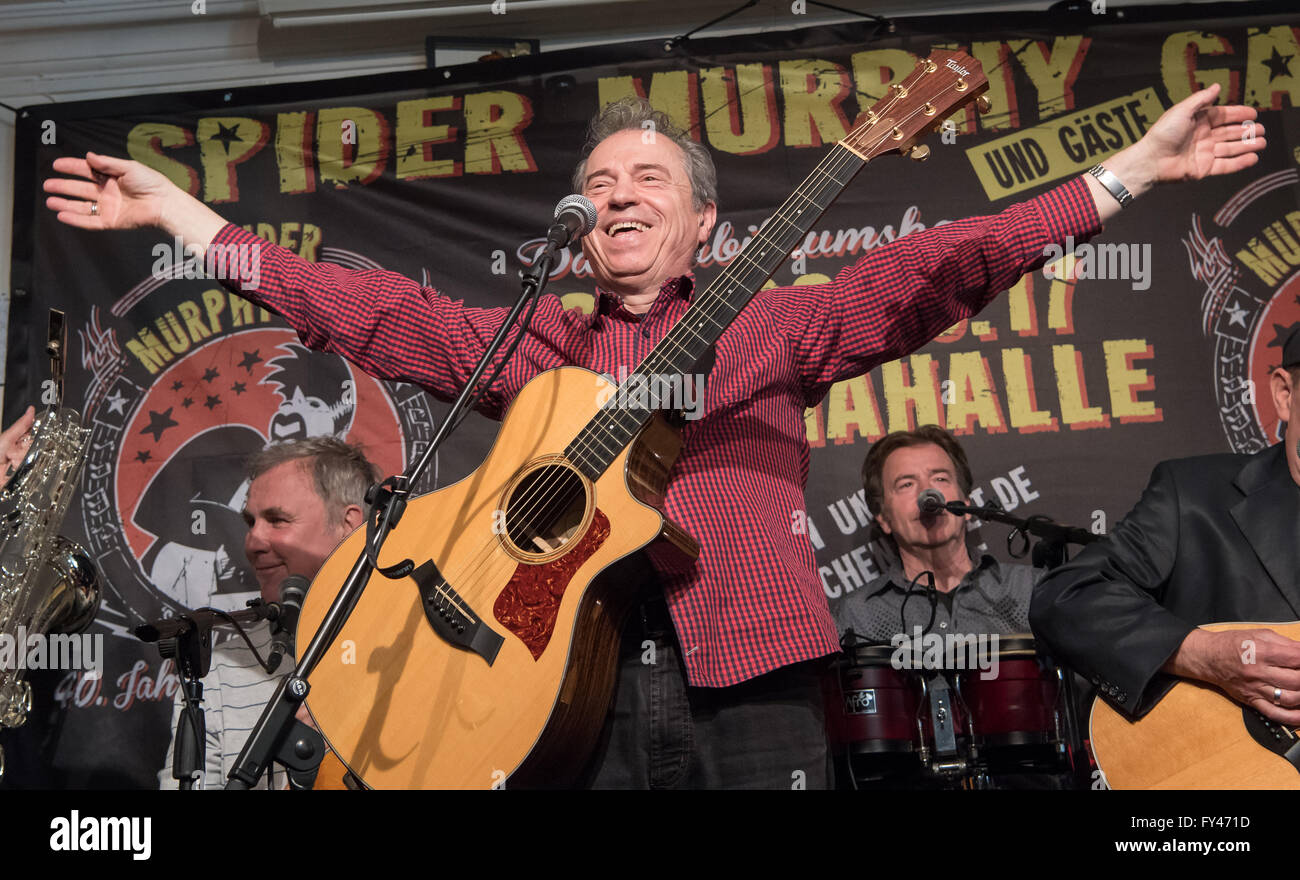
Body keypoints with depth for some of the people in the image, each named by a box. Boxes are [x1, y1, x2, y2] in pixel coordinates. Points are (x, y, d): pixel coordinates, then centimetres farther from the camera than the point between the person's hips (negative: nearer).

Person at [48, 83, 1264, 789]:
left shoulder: (765, 326, 13)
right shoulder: (531, 344, 18)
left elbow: (922, 277, 4)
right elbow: (372, 313, 13)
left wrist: (1132, 169, -3)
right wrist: (175, 209, 11)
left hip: (742, 677, -1)